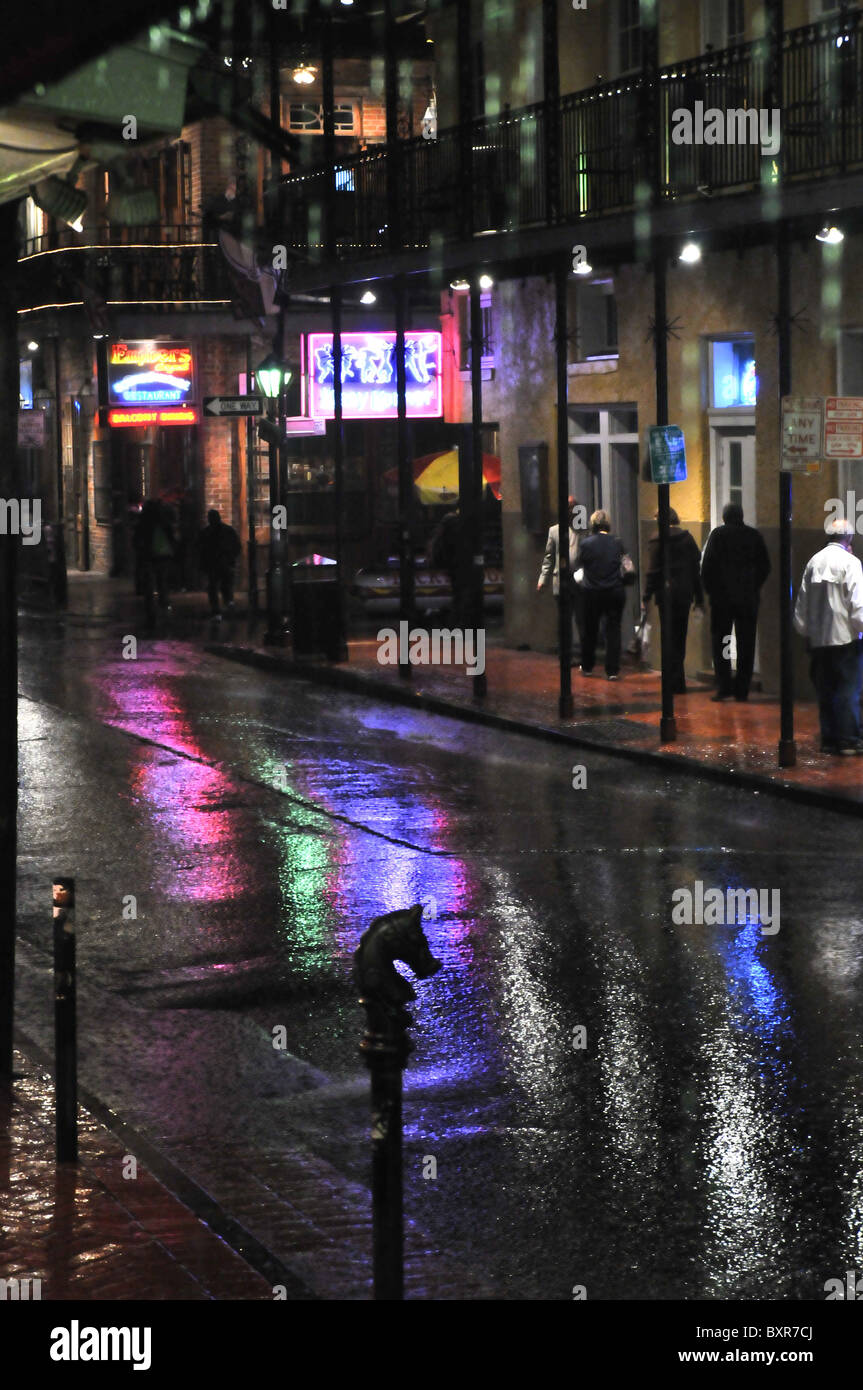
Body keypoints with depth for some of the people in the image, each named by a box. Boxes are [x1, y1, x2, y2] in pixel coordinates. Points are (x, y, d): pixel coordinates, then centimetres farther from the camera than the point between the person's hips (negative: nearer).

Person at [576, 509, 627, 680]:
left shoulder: (586, 543, -9)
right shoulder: (617, 542, -6)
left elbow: (581, 565, 2)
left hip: (592, 593, 0)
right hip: (615, 591, 0)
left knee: (590, 630, 15)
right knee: (613, 630, 3)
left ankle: (587, 667, 27)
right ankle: (612, 670, -2)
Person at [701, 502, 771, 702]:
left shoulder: (718, 534, -5)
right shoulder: (754, 535, 4)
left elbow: (707, 565, -8)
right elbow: (765, 566, 7)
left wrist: (709, 589, 4)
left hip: (722, 597, -3)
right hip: (749, 598, 3)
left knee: (720, 641, 4)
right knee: (746, 644, 6)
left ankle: (724, 686, -5)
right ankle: (742, 690, 4)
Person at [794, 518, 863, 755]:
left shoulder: (813, 562, 8)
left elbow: (801, 604, 13)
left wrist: (804, 629, 21)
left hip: (818, 638, 6)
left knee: (825, 691, 10)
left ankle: (829, 740, 11)